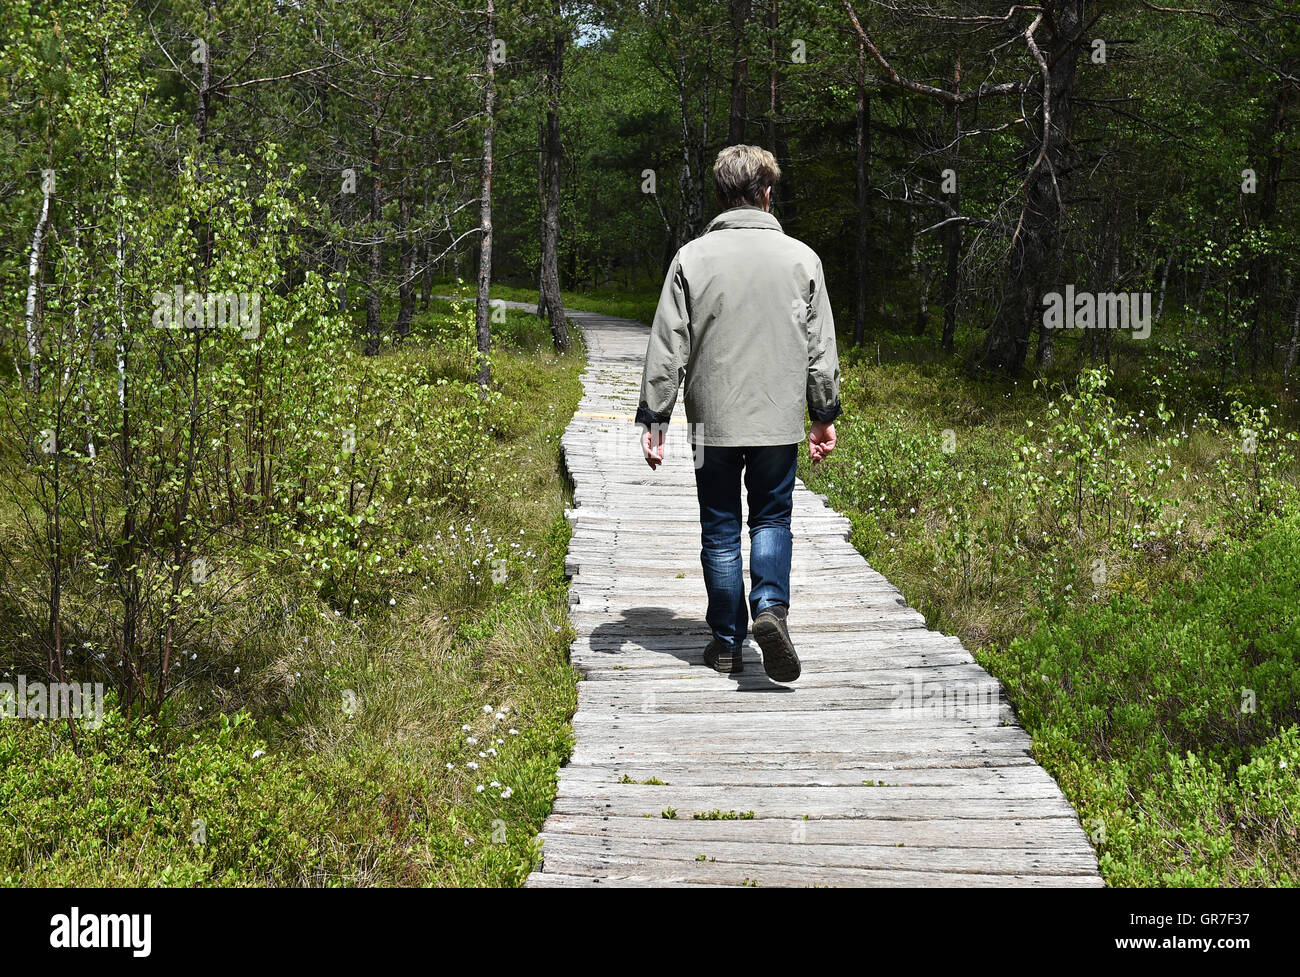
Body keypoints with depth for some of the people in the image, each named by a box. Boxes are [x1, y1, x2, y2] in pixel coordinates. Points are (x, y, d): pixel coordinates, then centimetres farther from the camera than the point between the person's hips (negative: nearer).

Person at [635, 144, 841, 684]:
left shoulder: (692, 258, -4)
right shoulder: (801, 258, 0)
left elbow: (667, 348, -4)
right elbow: (821, 349, 4)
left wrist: (653, 419, 2)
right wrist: (825, 416, 15)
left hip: (714, 421, 0)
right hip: (780, 420, 1)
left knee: (720, 530, 10)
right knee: (772, 520, 15)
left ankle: (727, 641, 16)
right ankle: (771, 607, -8)